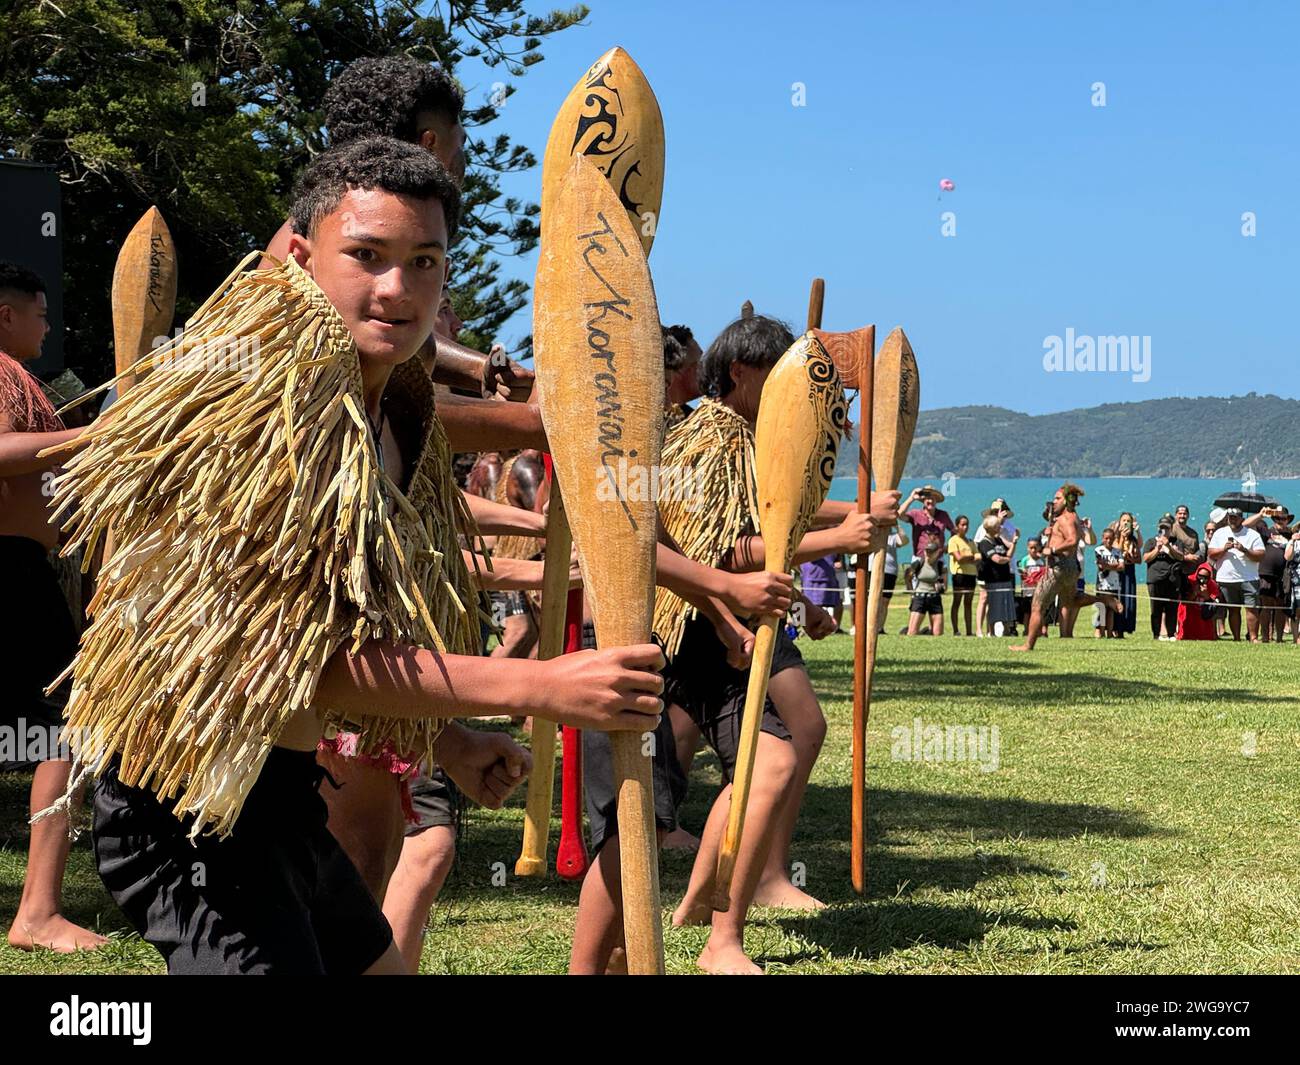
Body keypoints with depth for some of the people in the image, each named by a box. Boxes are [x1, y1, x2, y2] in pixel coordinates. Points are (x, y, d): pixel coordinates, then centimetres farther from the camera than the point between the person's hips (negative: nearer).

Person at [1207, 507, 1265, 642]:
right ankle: (1237, 638, 10)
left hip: (1249, 579, -2)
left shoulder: (1253, 535, 4)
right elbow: (1211, 555, 6)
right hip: (1226, 579, 2)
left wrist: (1245, 550, -16)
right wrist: (1224, 549, -11)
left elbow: (1261, 555, -3)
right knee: (1233, 610, 5)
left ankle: (1253, 637, -9)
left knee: (1252, 608, -10)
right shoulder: (1219, 534, 11)